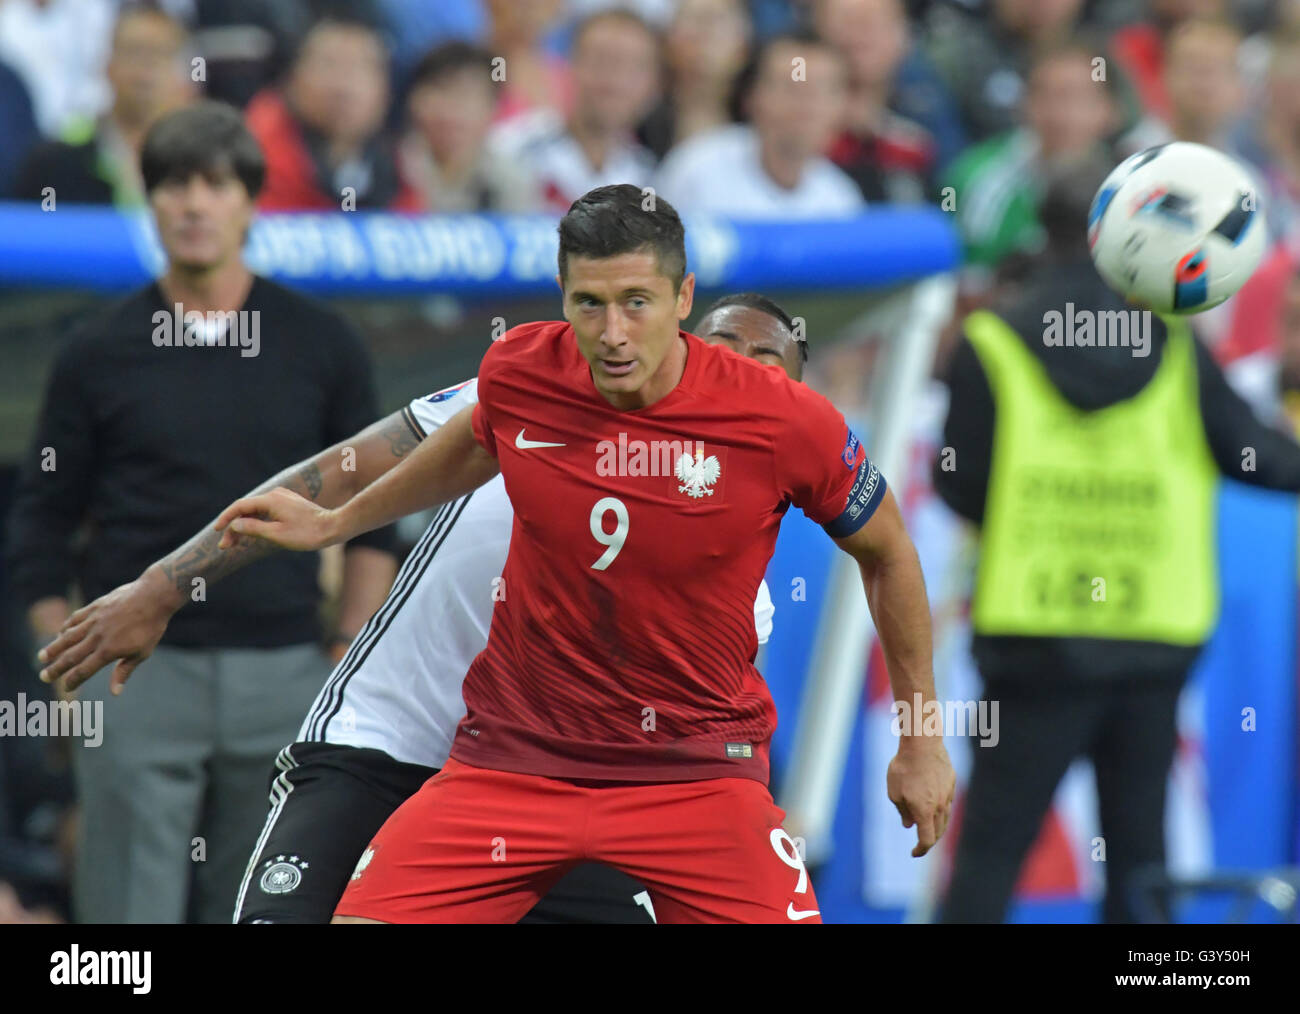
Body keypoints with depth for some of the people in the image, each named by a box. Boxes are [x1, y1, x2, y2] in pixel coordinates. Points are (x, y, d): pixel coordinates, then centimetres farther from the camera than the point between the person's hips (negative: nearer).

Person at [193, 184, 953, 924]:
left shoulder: (784, 421, -15)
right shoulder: (518, 372, -7)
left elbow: (888, 552, 3)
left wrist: (921, 742, 9)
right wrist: (335, 522, 28)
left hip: (697, 765, -2)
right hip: (518, 749, 2)